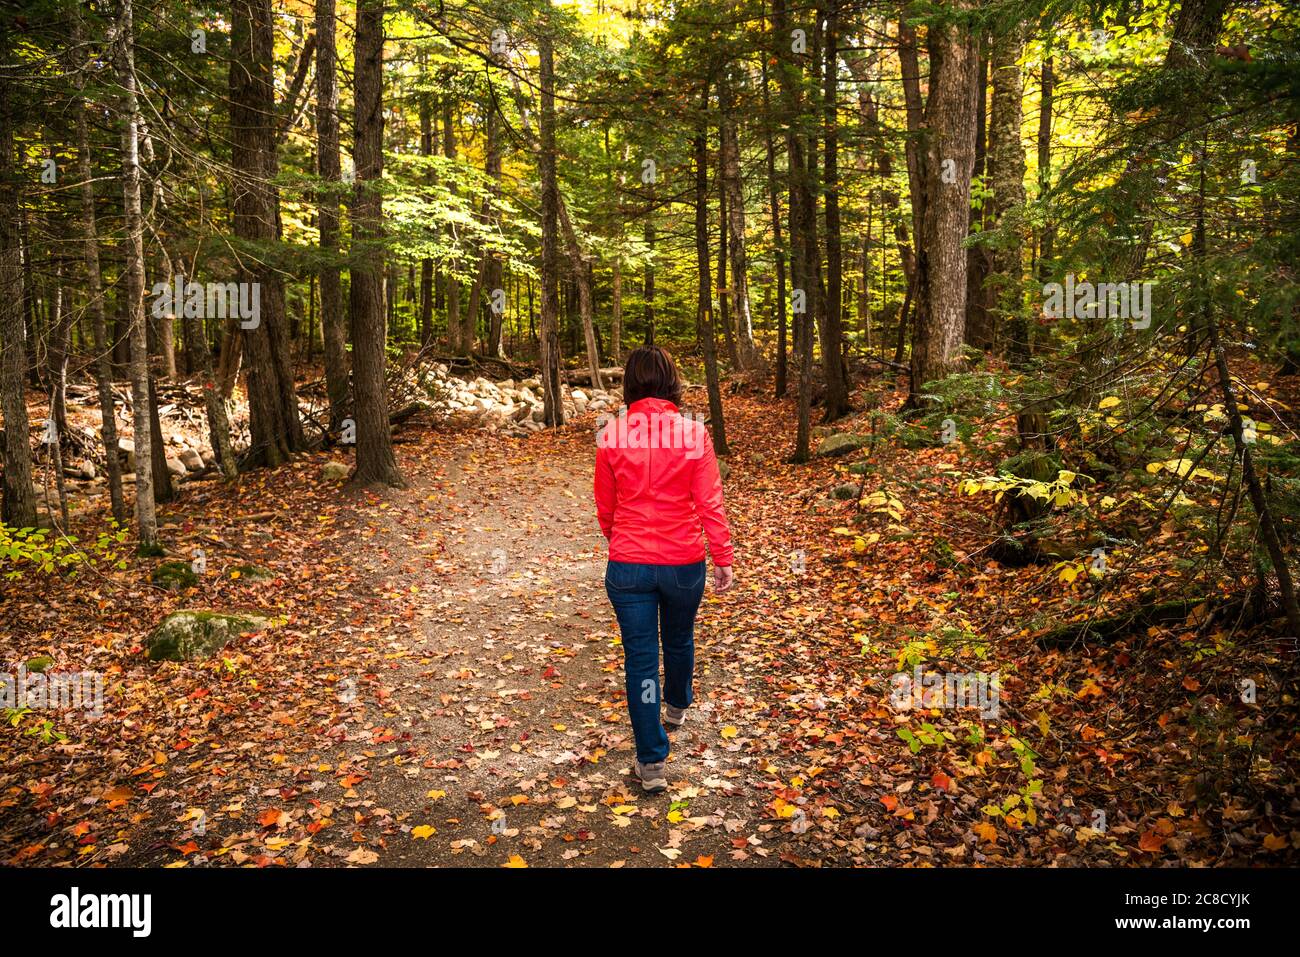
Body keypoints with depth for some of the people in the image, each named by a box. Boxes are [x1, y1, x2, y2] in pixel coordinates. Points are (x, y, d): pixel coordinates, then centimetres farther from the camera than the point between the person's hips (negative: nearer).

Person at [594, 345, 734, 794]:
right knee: (679, 639, 26)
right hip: (684, 563, 1)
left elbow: (605, 506, 4)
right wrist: (723, 557, 2)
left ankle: (651, 762, 10)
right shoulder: (694, 432, -9)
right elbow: (710, 503, -8)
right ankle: (677, 706, 53)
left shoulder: (612, 435, -7)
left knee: (639, 656, 7)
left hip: (627, 565, -1)